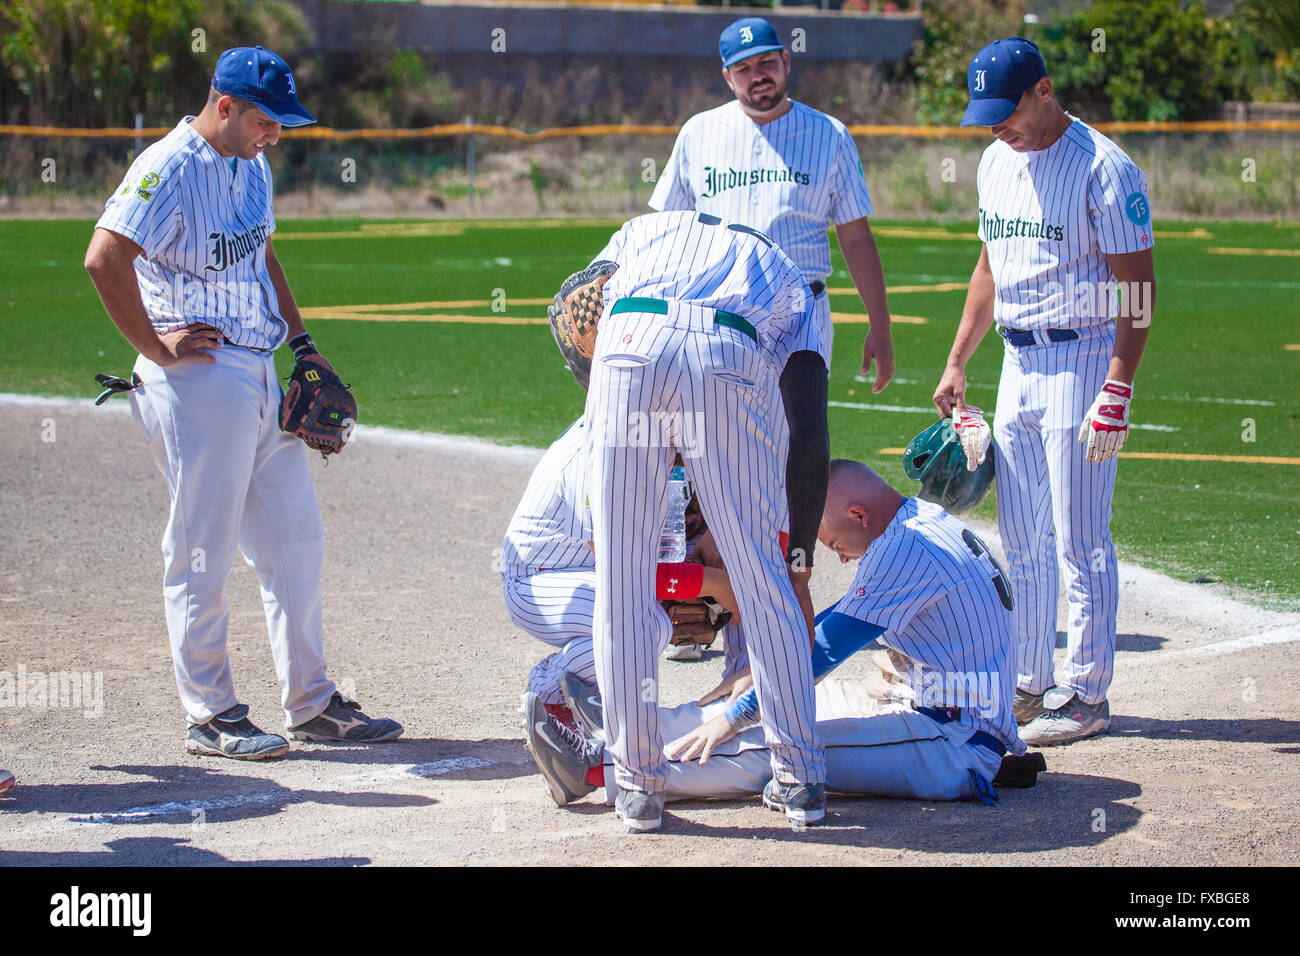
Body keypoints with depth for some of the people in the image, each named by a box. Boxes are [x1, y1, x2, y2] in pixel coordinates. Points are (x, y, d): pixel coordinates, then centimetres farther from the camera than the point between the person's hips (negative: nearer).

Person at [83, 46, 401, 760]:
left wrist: (301, 341, 19)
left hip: (260, 379, 9)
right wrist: (156, 348, -19)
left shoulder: (252, 167, 14)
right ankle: (211, 716, 5)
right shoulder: (169, 168, -14)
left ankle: (311, 703, 20)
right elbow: (104, 258, -24)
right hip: (197, 381, -9)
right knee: (201, 553, -2)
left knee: (296, 542, 11)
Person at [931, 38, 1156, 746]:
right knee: (1022, 542, 11)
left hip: (1081, 361, -8)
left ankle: (1085, 694, 3)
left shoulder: (1102, 168, -14)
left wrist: (1117, 394, -22)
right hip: (1017, 362, 8)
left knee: (1079, 542, -4)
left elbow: (1138, 288, -16)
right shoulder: (996, 162, 10)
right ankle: (1029, 686, 19)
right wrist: (956, 363, 16)